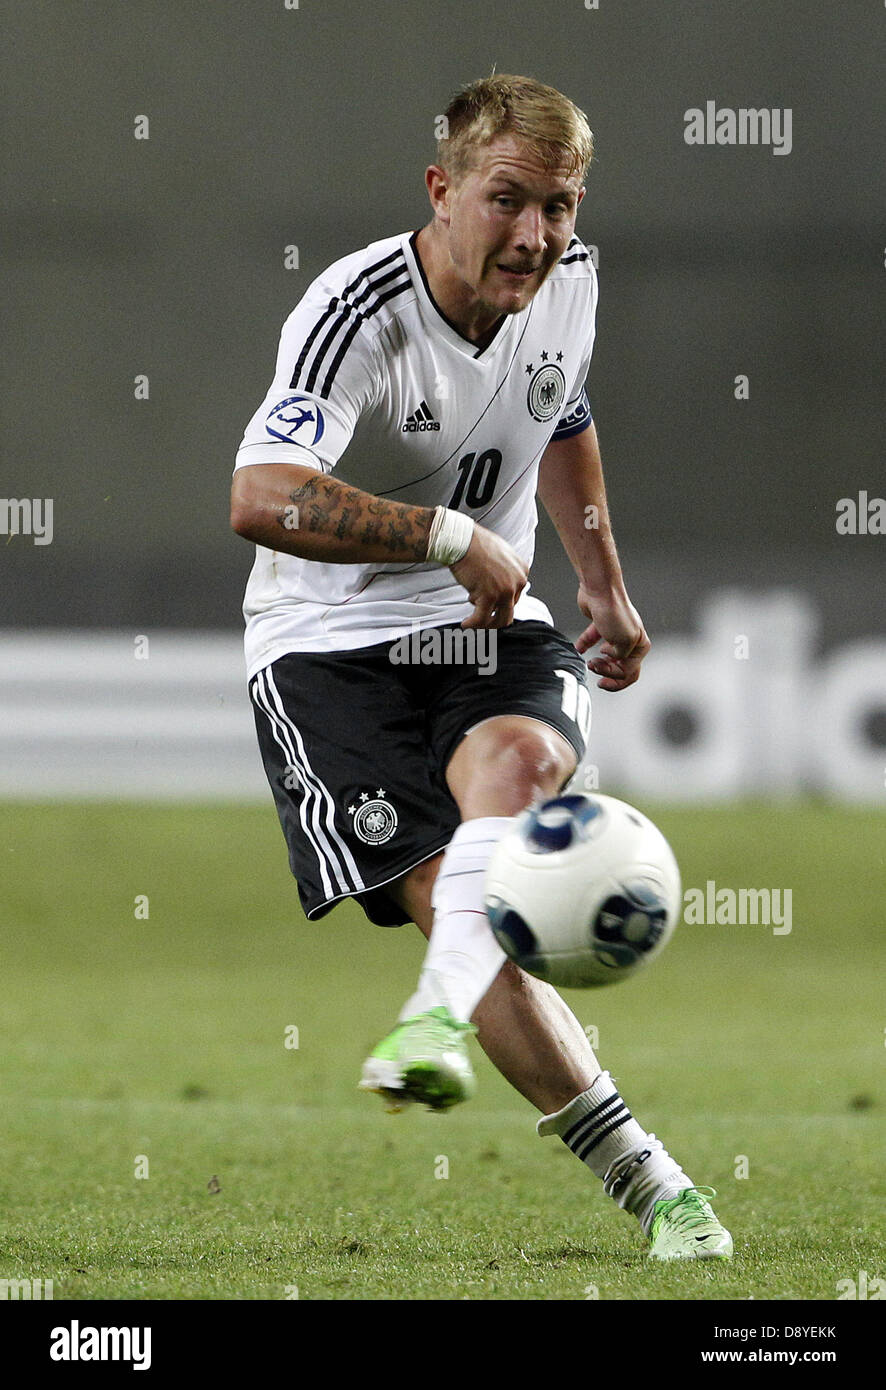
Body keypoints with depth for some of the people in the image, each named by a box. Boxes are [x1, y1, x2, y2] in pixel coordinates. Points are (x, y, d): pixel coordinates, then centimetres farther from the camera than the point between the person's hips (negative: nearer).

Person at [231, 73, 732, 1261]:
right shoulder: (356, 315, -23)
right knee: (452, 900, -17)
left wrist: (604, 585, 23)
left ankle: (440, 1019, -46)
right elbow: (262, 500, -38)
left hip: (489, 627, 5)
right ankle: (646, 1186, -13)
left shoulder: (568, 281, -1)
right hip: (330, 640, -5)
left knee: (518, 757, -32)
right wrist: (453, 536, -38)